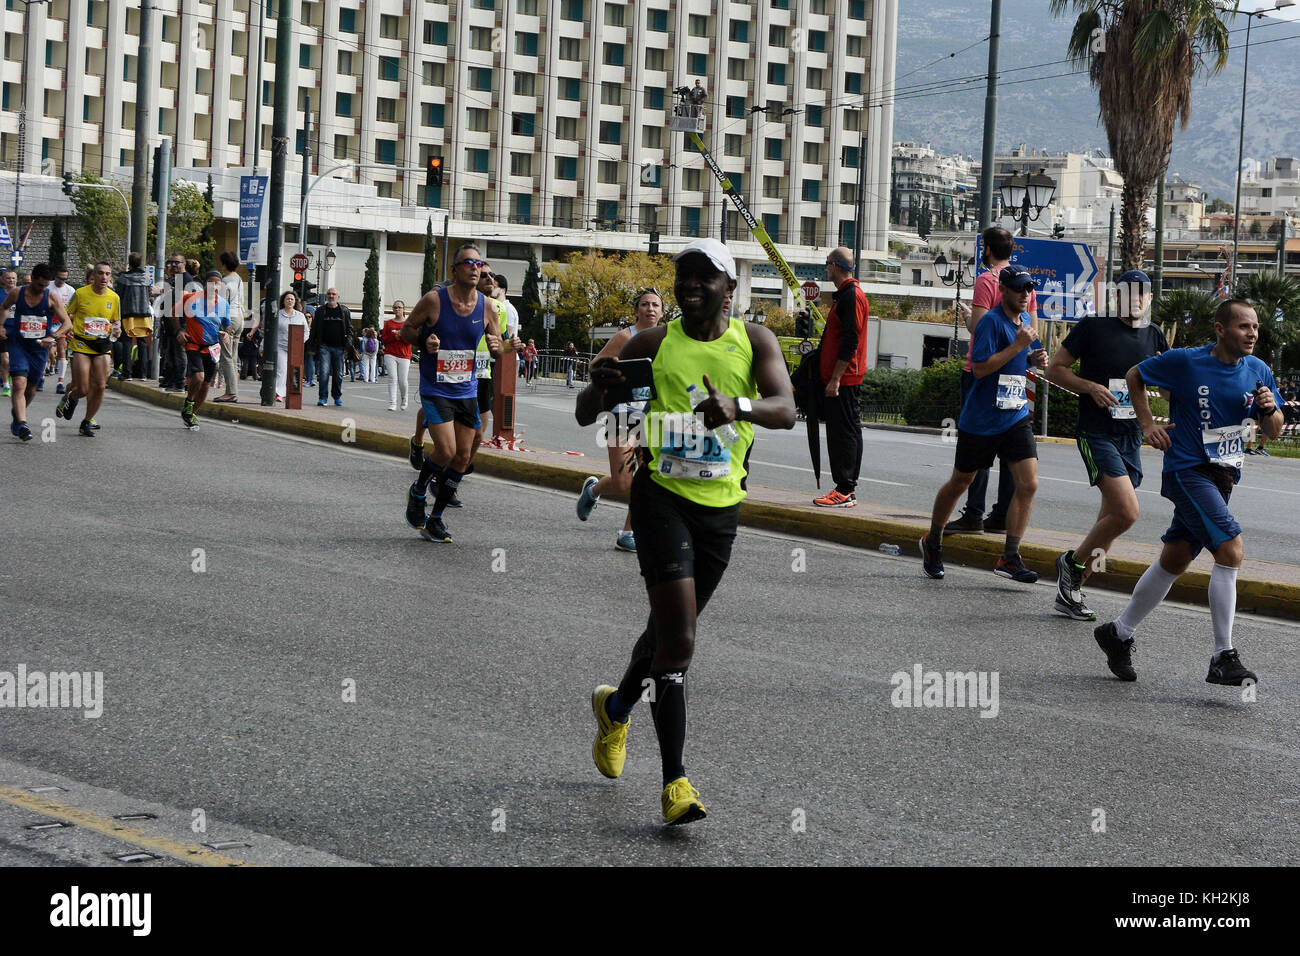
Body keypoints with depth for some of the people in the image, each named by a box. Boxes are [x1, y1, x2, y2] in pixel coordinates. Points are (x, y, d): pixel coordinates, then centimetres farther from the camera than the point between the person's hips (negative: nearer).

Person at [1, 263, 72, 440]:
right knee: (19, 384, -18)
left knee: (31, 389, 11)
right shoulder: (17, 293, -4)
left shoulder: (51, 297, -7)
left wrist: (53, 337, -24)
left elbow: (67, 323, -8)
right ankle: (22, 424, -25)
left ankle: (17, 416, 38)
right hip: (18, 344, -1)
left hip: (40, 347, 1)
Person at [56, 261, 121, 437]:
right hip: (82, 345, -3)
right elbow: (67, 315, 8)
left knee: (100, 386, -6)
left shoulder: (114, 298, 4)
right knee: (83, 389, -8)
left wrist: (117, 330, -5)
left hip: (103, 346, 3)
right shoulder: (80, 294, -4)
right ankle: (70, 398, 30)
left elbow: (116, 321, 17)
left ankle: (87, 422, 11)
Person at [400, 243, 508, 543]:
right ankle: (417, 493, 14)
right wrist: (424, 342, -18)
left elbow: (497, 348, 10)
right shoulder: (433, 300, -11)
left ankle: (435, 519, 18)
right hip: (435, 389, -5)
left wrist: (496, 347, -14)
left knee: (463, 456, 4)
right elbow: (407, 329, 2)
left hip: (467, 391, 5)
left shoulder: (486, 307, -1)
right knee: (446, 450, -18)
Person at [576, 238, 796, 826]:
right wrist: (600, 385, -24)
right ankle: (675, 782, -12)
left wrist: (739, 406, -37)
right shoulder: (655, 344, -2)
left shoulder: (754, 341, 1)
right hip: (663, 495, -3)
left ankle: (617, 707, 49)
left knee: (671, 629, 19)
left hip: (722, 505, 3)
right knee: (678, 638, -15)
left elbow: (786, 411, -15)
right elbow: (584, 416, 0)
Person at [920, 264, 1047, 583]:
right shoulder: (991, 321, -14)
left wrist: (1034, 359, 4)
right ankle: (932, 542, 30)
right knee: (960, 483, 9)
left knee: (1029, 484, -9)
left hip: (1015, 418, 6)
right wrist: (1017, 346, -24)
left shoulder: (1025, 320, 10)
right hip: (980, 421, -6)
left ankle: (1009, 558, -4)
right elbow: (979, 367, -23)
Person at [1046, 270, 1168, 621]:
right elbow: (1055, 368, -2)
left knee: (1111, 520, 7)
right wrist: (1090, 387, -16)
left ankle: (1070, 592, 18)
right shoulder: (1093, 326, -5)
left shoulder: (1153, 335, 11)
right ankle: (1072, 562, 1)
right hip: (1096, 433, -7)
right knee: (1126, 512, -21)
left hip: (1131, 437, 7)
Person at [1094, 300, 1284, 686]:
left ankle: (1119, 633, 30)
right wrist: (1147, 423, -3)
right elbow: (1134, 376, 5)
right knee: (1231, 549, -21)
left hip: (1222, 476, 7)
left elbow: (1273, 431, 10)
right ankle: (1223, 658, -18)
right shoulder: (1185, 362, -10)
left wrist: (1269, 410, -12)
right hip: (1187, 469, -7)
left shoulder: (1258, 371, 4)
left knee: (1174, 560, 13)